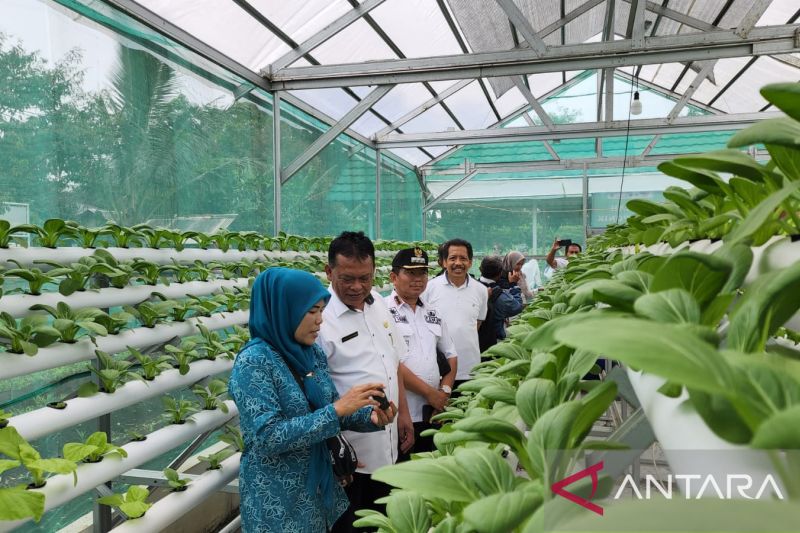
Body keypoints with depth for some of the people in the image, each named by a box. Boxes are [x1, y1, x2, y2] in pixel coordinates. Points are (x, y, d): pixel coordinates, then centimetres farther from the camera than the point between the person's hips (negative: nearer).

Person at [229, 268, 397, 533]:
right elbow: (269, 437, -25)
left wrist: (370, 416, -11)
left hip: (319, 481, 7)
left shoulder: (312, 353, 0)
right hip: (277, 496, -7)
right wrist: (337, 409, -27)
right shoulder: (253, 361, -20)